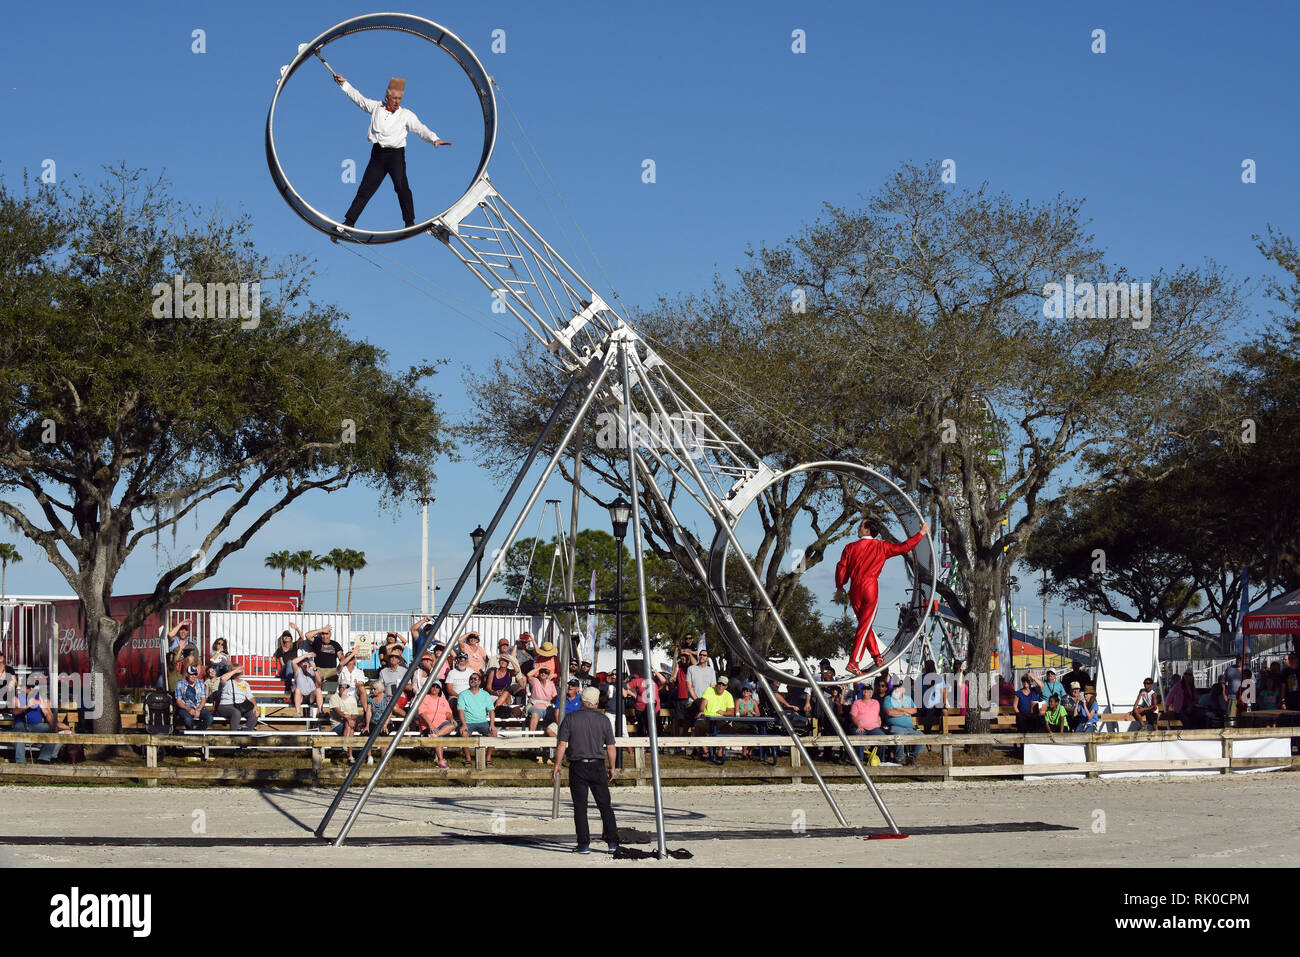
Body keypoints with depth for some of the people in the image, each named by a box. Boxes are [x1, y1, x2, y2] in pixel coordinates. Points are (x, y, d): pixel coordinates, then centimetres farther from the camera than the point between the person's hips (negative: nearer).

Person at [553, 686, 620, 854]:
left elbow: (561, 745, -6)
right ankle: (612, 841, 10)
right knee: (605, 805, 11)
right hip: (598, 766, 1)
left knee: (580, 807, 2)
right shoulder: (603, 721, 0)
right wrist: (611, 768, 14)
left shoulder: (570, 719, -3)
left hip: (577, 767, -1)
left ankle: (584, 844, 0)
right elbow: (610, 748, 3)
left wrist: (557, 765, 3)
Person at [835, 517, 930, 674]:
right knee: (865, 625, -2)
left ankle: (876, 655, 24)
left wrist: (839, 587, 18)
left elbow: (841, 568, 2)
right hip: (871, 587, -2)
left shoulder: (850, 547, 3)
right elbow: (904, 548, 3)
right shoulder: (881, 547, 1)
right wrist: (922, 533, 14)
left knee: (864, 623, 17)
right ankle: (853, 662, -10)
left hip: (855, 588, 2)